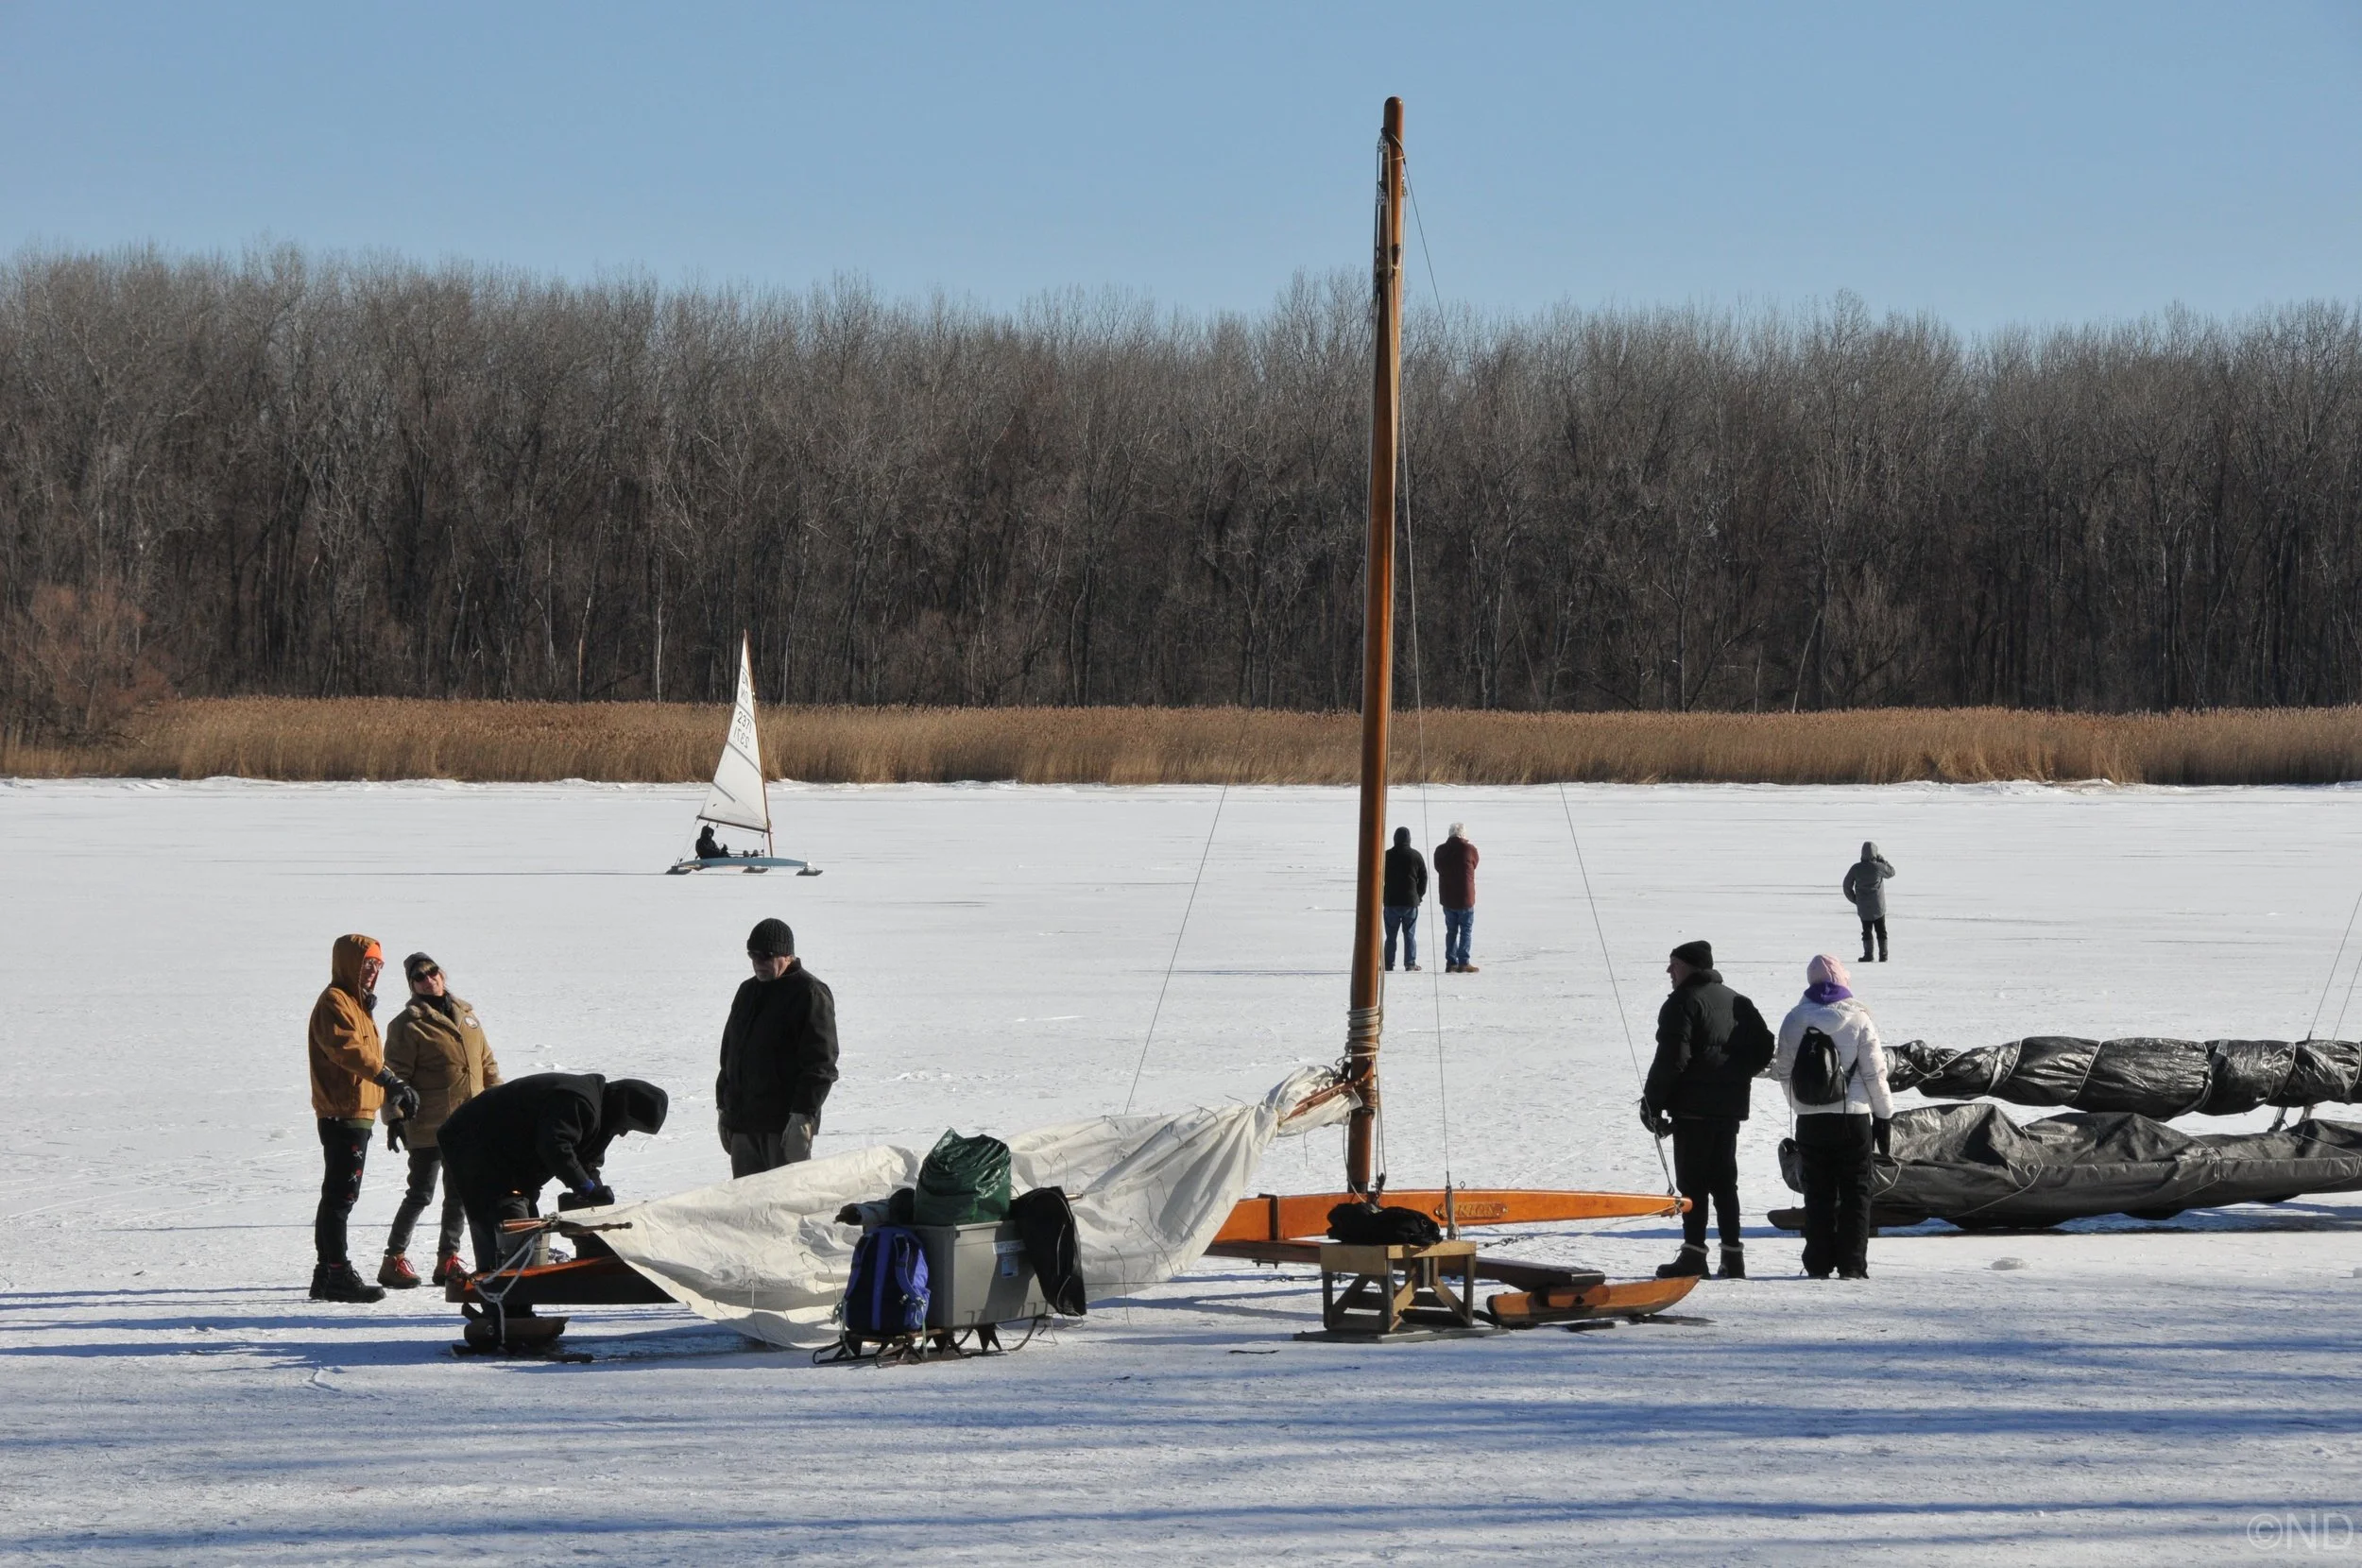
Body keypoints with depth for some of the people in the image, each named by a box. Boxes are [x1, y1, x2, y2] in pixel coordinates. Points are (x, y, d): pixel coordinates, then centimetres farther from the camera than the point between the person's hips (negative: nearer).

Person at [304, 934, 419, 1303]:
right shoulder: (334, 1002, -10)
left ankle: (326, 1276, 17)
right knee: (341, 1195, -11)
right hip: (343, 1115, -11)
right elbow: (348, 1049, -26)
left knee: (338, 1196, 13)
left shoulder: (357, 1004, 23)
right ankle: (338, 1274, -13)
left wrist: (395, 1088, 15)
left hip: (358, 1114, 11)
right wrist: (390, 1080, -34)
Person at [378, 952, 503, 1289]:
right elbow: (396, 1074, -10)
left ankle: (448, 1259, 21)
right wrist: (394, 1117, -17)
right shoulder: (409, 1025, -7)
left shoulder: (464, 1015, 13)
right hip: (428, 1126, -6)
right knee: (421, 1194, -5)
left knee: (459, 1194, 11)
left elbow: (486, 1062, 21)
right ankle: (394, 1260, 2)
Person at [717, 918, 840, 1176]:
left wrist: (802, 1115, -20)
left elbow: (820, 1061, -14)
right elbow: (729, 1053, 24)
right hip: (742, 1121, 8)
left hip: (784, 1124, -8)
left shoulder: (810, 993, -7)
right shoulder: (748, 992, 17)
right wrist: (723, 1107, 19)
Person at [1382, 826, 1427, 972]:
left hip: (1391, 901, 0)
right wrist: (1420, 895, 14)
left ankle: (1388, 963, 3)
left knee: (1391, 934, 5)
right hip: (1411, 901, 0)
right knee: (1410, 934, 4)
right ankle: (1410, 963, 1)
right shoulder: (1416, 856, 0)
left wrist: (1381, 895, 14)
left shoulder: (1387, 856, -1)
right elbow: (1423, 877, 4)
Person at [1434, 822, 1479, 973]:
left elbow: (1438, 868, 9)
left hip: (1447, 898, 4)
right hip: (1465, 898, -4)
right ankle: (1463, 963, -2)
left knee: (1451, 930, 13)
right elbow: (1474, 865, 5)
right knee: (1466, 930, 3)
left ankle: (1451, 962, 11)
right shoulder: (1469, 849, -10)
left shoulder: (1440, 850, 1)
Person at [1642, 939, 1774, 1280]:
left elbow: (1672, 1059, -16)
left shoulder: (1682, 1003, -10)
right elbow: (1764, 1048, 17)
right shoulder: (1737, 1002, 15)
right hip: (1730, 1107, 7)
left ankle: (1694, 1251, -9)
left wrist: (1652, 1102, -10)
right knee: (1724, 1180, 12)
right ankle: (1733, 1254, 9)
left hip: (1693, 1108, -7)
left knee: (1692, 1181, -5)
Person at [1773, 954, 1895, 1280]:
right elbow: (1874, 1072, -6)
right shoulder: (1857, 1018, -8)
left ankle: (1819, 1264, 7)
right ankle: (1852, 1265, 1)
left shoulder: (1795, 1020, 0)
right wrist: (1884, 1114, 5)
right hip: (1853, 1117, -2)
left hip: (1810, 1119, 2)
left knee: (1818, 1192, 9)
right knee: (1855, 1191, 5)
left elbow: (1785, 1072, 5)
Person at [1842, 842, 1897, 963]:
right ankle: (1883, 955, 10)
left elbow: (1847, 886, -1)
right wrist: (1882, 859, 11)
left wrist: (1853, 899, 11)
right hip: (1878, 906, 0)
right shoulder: (1878, 867, -13)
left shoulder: (1856, 868, -8)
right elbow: (1891, 872, 7)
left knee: (1867, 931, 9)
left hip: (1863, 907, 0)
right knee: (1881, 931, 11)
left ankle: (1868, 954, 3)